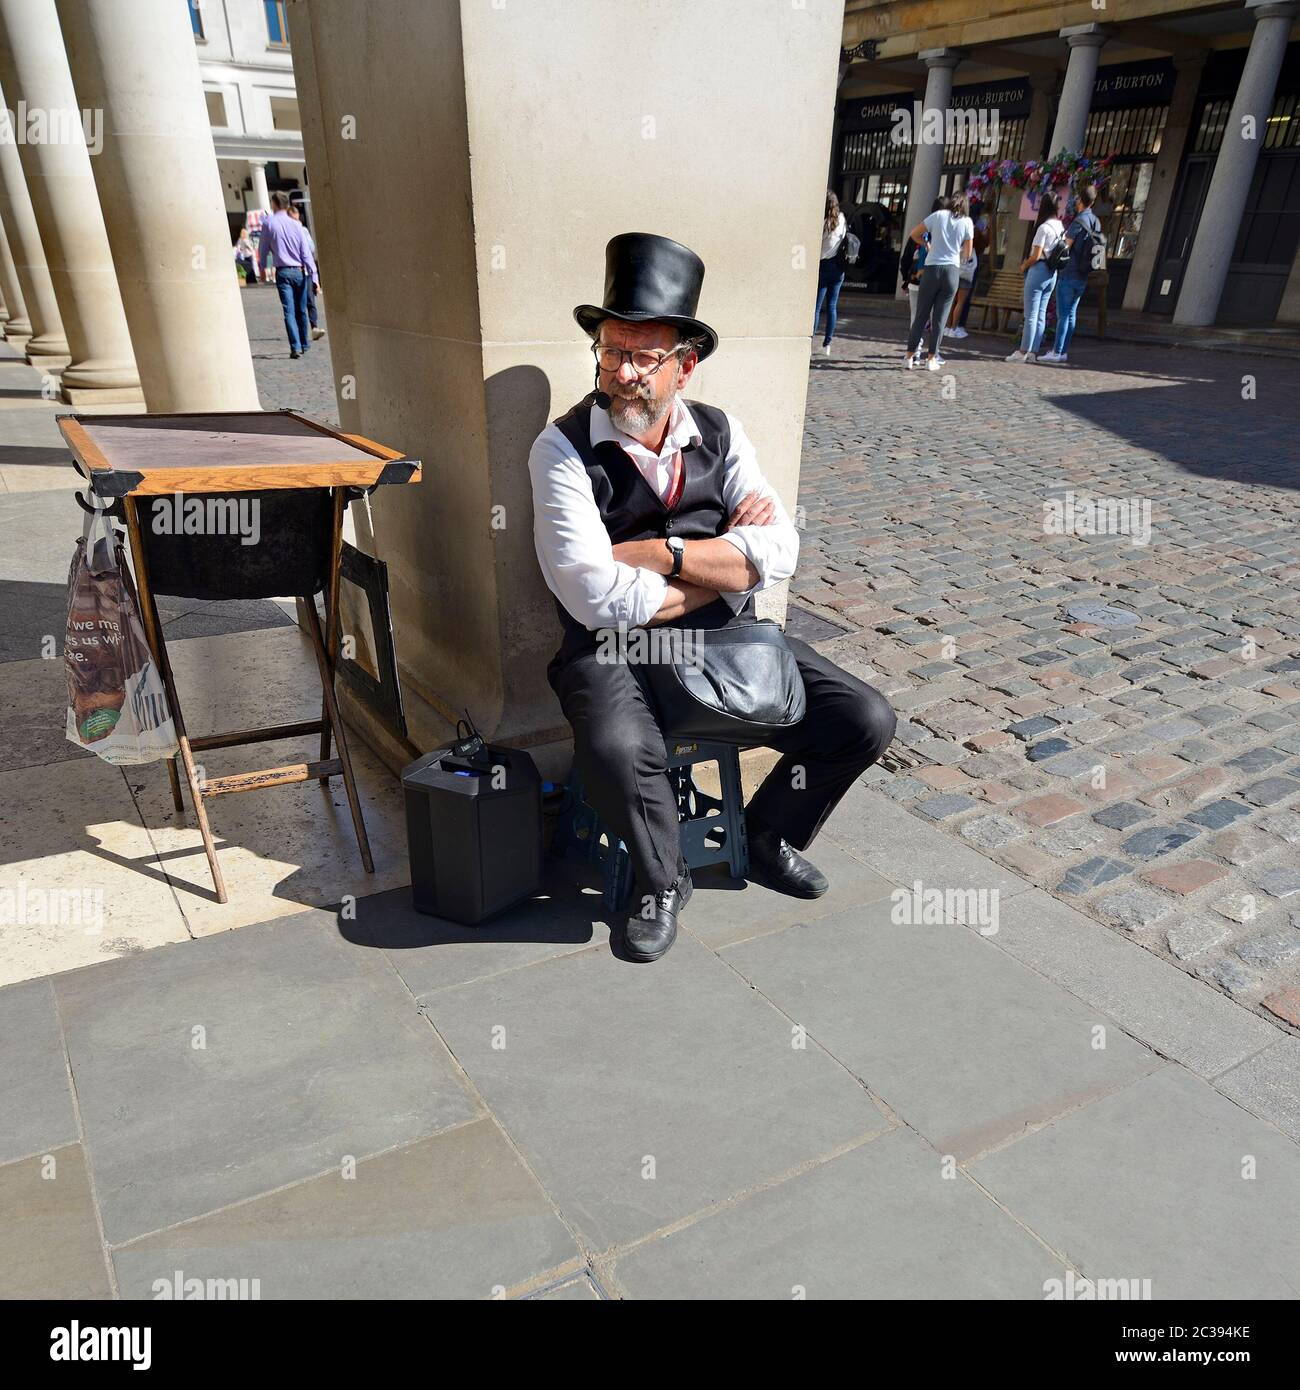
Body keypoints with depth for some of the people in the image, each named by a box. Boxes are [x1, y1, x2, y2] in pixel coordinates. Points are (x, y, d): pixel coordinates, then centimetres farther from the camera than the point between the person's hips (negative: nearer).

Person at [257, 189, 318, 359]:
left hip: (282, 272, -2)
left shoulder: (268, 223, -1)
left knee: (289, 311, -5)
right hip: (299, 271, 2)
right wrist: (313, 276, -2)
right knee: (301, 310, 14)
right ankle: (305, 344, 24)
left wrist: (262, 268, 23)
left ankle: (296, 347, -15)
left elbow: (264, 249, 7)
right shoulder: (296, 225, 2)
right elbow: (306, 252, -2)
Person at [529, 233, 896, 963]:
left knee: (866, 721, -7)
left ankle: (767, 837, 21)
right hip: (618, 651, -4)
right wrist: (727, 560, -11)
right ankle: (665, 881, -1)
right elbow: (601, 600, -22)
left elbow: (780, 553, -10)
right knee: (618, 752, -36)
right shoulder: (563, 449, -12)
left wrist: (660, 552, -19)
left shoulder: (720, 433, 1)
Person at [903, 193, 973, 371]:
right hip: (952, 271, 0)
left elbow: (914, 233, 7)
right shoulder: (967, 222, 4)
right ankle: (932, 359, 5)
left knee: (921, 315, 4)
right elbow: (967, 253, 8)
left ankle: (910, 356, 3)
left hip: (932, 269, 0)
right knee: (940, 318, 5)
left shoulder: (938, 215, 3)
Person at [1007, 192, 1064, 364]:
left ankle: (1023, 352, -5)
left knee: (1031, 315, -6)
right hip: (1052, 273, 8)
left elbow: (1036, 256, -16)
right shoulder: (1061, 228, 10)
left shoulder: (1044, 227, -14)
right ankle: (1033, 352, 10)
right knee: (1041, 315, 8)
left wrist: (1024, 266, 2)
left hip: (1039, 271, -8)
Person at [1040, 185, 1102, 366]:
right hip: (1082, 277, 8)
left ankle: (1057, 353, -8)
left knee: (1063, 314, -7)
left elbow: (1066, 247, -13)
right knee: (1071, 314, 9)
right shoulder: (1096, 222, 12)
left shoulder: (1079, 221, -14)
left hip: (1069, 275, -8)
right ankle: (1064, 352, 11)